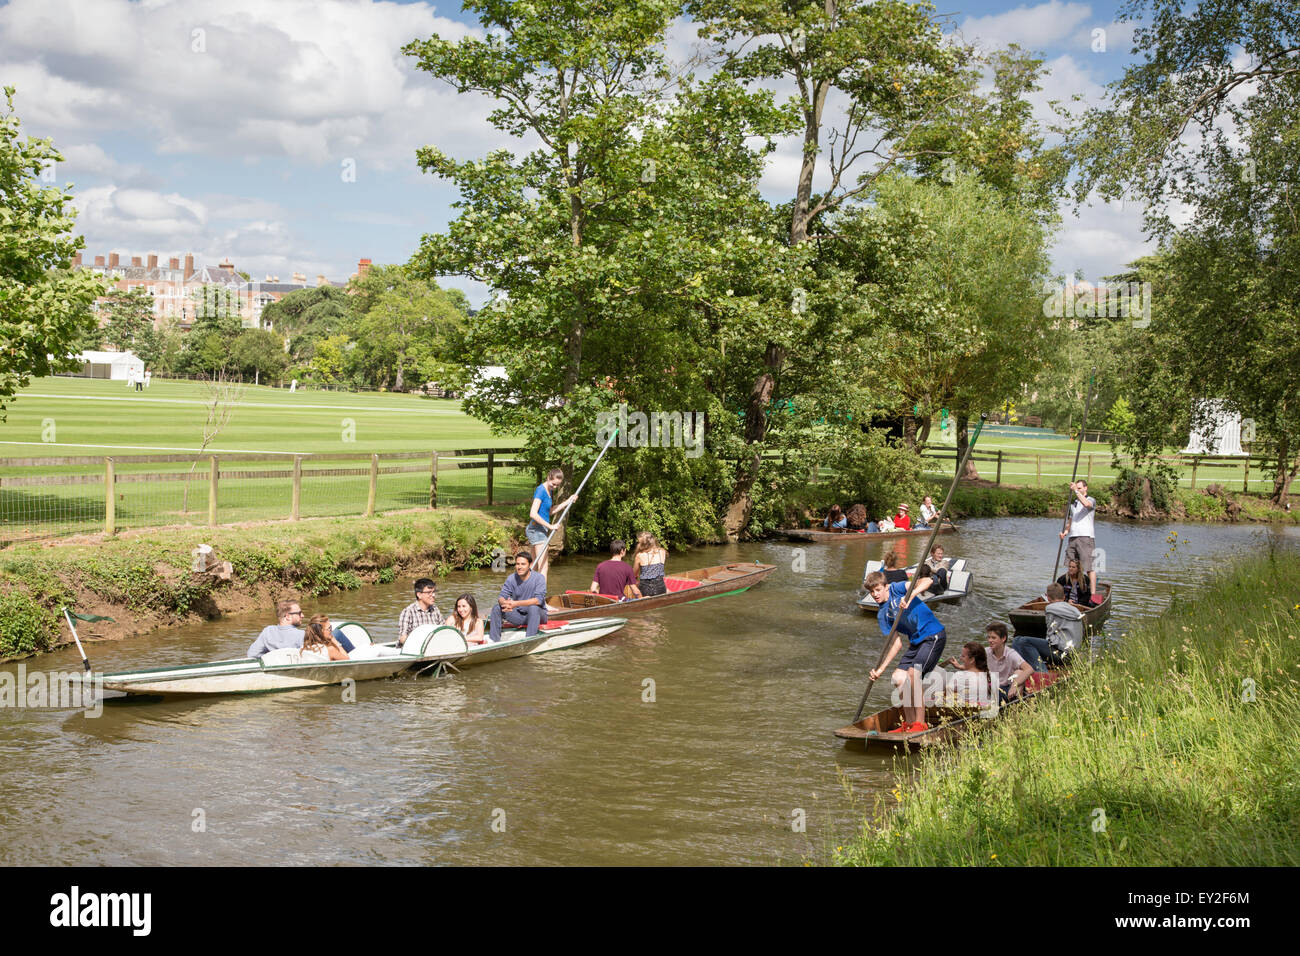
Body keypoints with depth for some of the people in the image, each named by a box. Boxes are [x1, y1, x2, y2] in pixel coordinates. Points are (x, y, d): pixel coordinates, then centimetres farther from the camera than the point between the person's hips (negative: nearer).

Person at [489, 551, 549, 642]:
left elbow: (538, 600, -27)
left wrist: (516, 603, -35)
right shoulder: (511, 578, -1)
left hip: (538, 614, -4)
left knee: (533, 608, -37)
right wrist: (504, 603, -34)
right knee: (496, 607, -11)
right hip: (518, 615, 5)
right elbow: (502, 596, -7)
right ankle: (495, 641, -12)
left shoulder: (539, 578, -15)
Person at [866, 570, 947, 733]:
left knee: (913, 674, -20)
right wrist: (881, 668, 0)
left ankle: (920, 724, -12)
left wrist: (909, 597, -33)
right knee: (898, 678, 2)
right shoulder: (882, 614, 11)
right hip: (916, 642, 8)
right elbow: (896, 642, 8)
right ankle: (909, 724, 12)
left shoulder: (896, 589, -5)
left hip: (934, 636, -8)